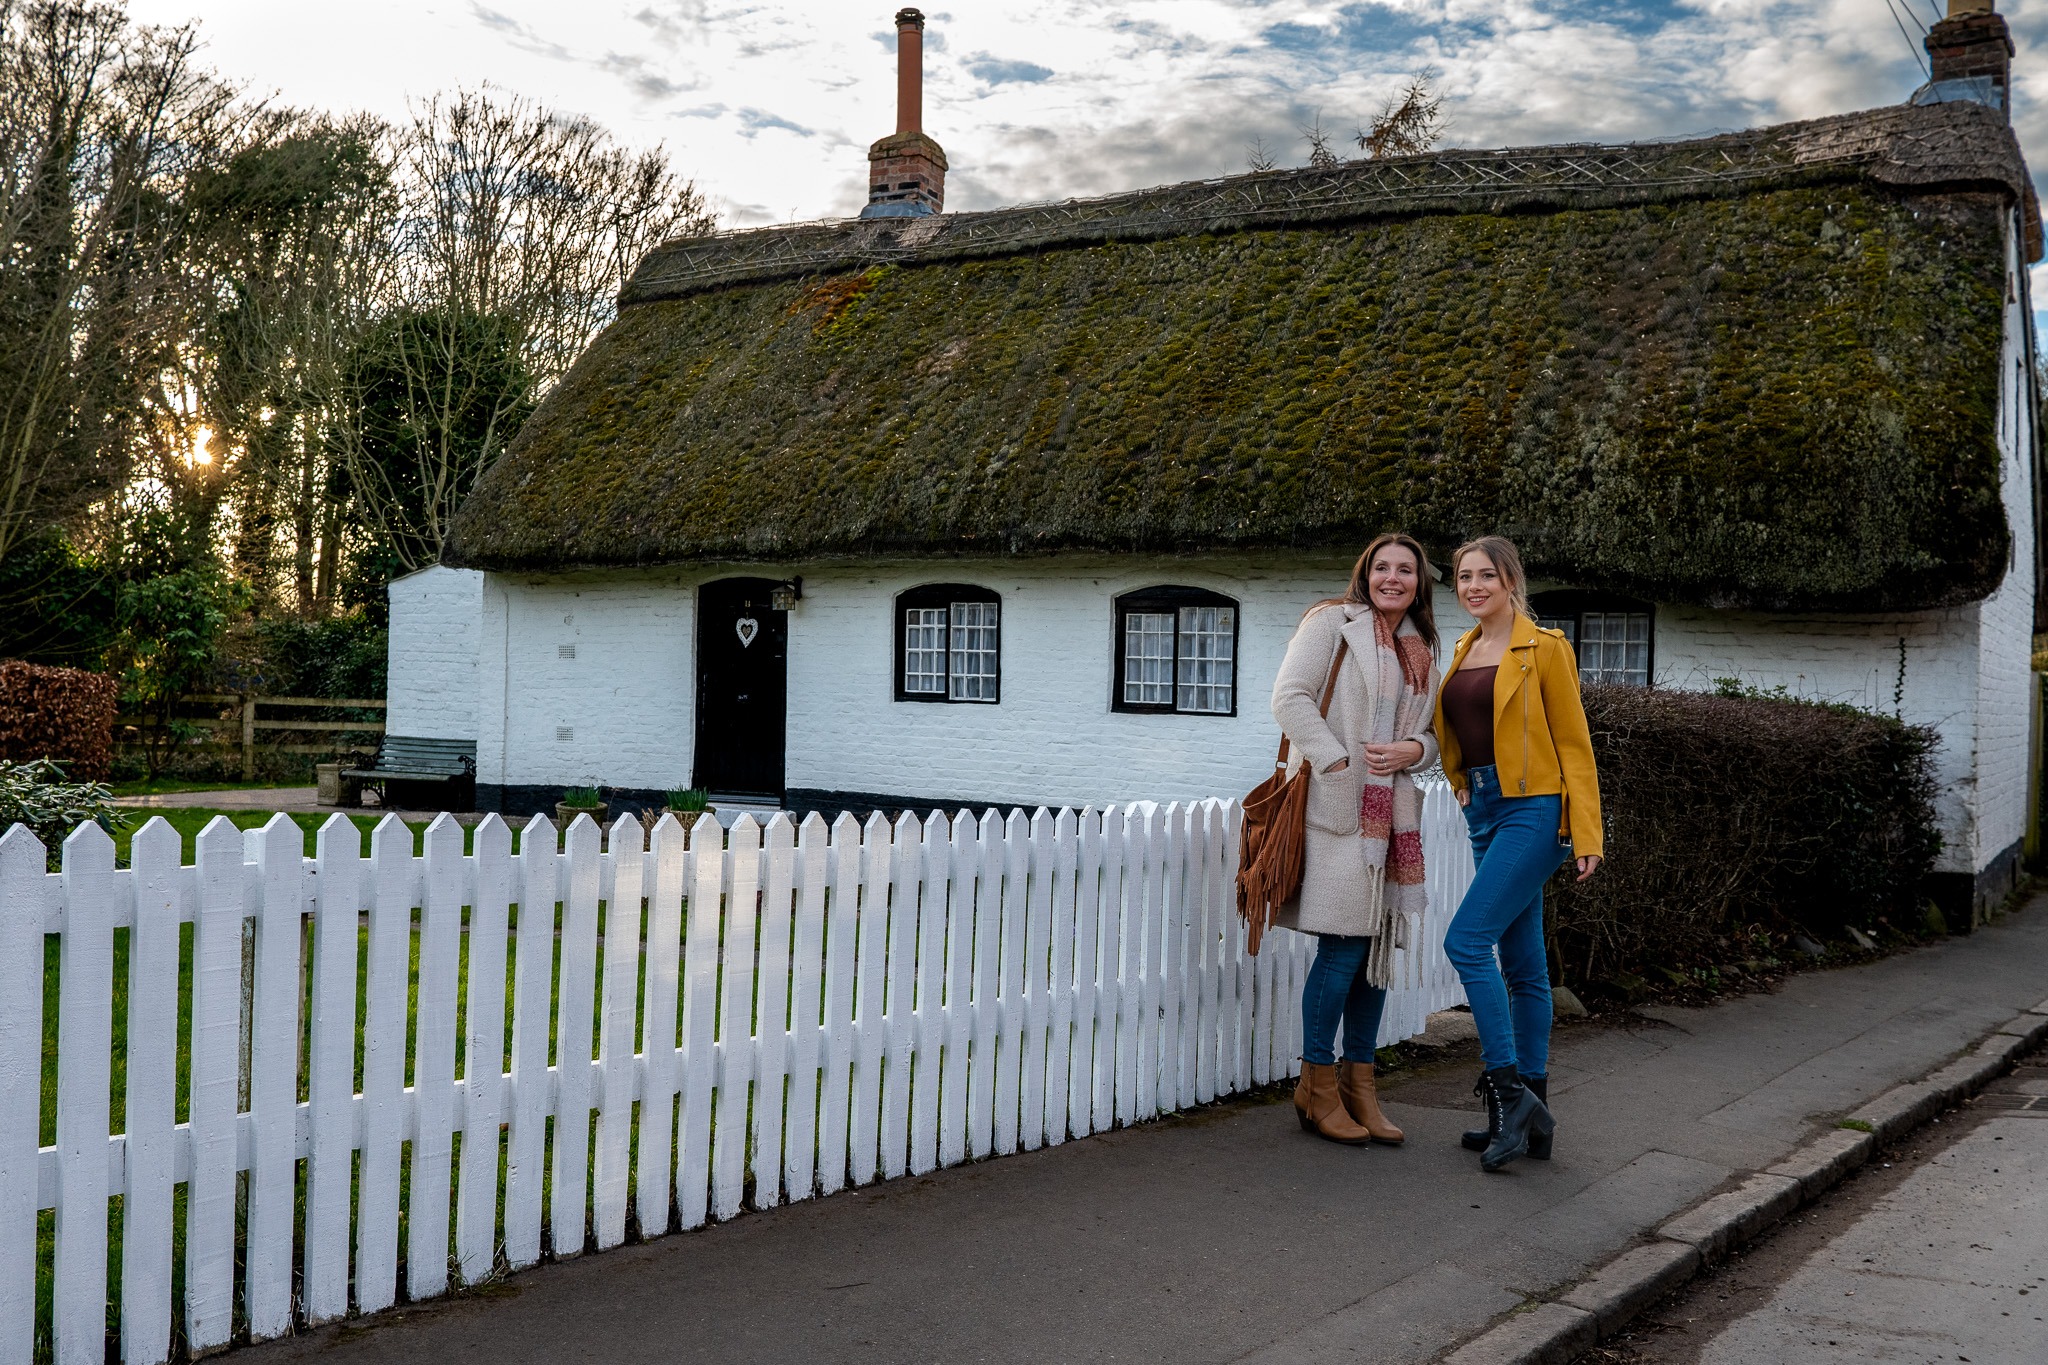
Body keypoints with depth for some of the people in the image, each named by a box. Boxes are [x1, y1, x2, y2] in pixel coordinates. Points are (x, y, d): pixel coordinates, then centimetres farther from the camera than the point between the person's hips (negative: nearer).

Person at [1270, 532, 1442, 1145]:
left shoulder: (1421, 651, 18)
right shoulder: (1332, 622, -1)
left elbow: (1430, 733, 19)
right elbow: (1290, 696, -10)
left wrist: (1411, 750, -4)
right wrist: (1337, 762, -16)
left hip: (1392, 812, 7)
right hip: (1337, 807, -7)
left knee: (1378, 944, 7)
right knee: (1343, 945, -8)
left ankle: (1359, 1084, 17)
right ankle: (1317, 1085, 5)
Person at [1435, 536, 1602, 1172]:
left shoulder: (1543, 648, -6)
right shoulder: (1463, 651, 13)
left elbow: (1574, 743, -8)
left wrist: (1586, 834, -12)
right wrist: (1464, 783, 14)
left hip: (1533, 810, -7)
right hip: (1485, 811, 7)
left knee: (1467, 940, -17)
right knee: (1521, 962, 10)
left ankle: (1508, 1088, -9)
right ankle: (1531, 1113, 14)